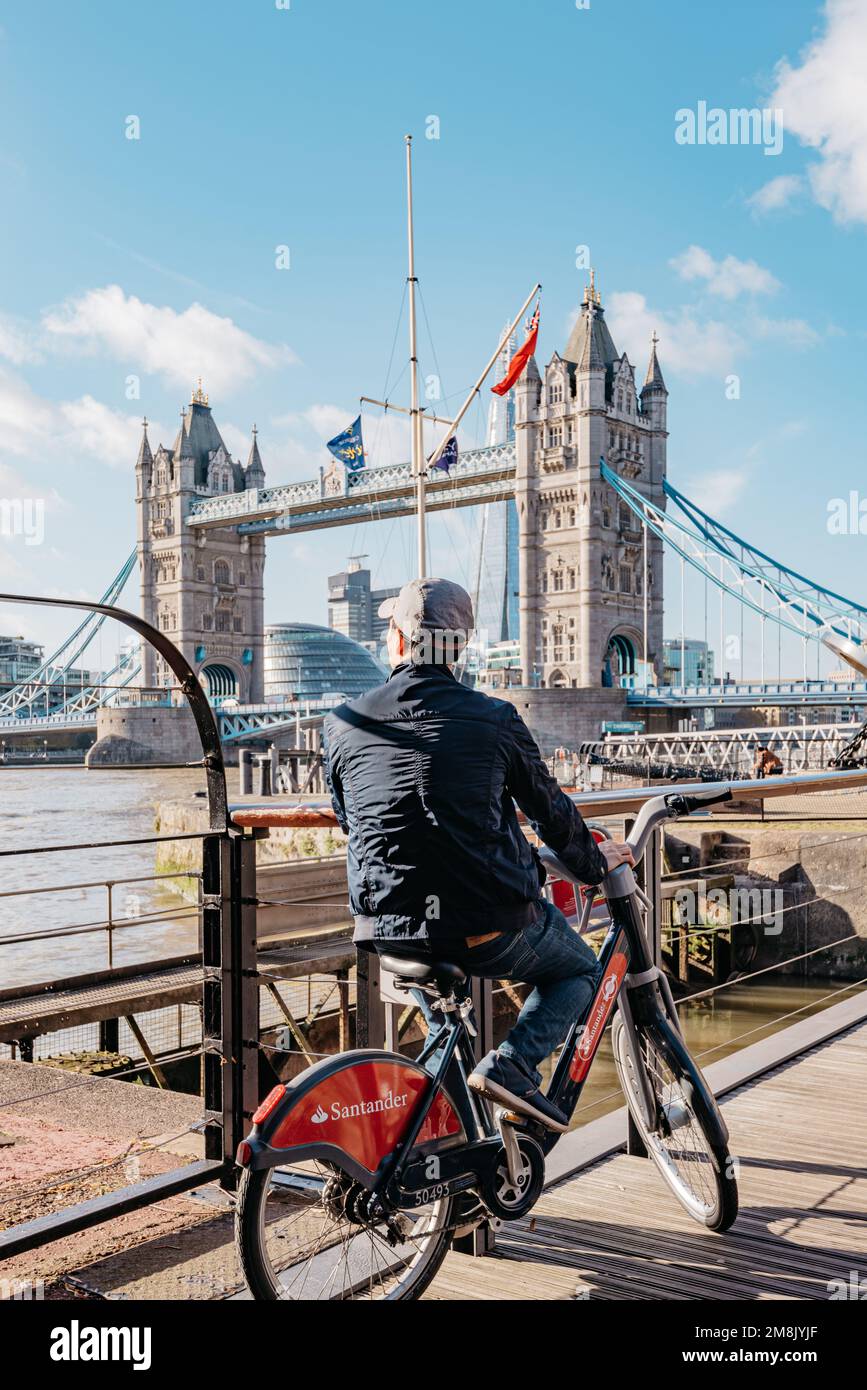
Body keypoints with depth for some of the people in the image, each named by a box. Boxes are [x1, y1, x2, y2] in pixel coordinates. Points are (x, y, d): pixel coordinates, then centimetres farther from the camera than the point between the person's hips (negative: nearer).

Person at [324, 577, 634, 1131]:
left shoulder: (343, 724, 0)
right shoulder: (494, 718, -6)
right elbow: (550, 810, 5)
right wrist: (594, 864, 26)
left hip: (388, 929, 4)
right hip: (490, 926, -4)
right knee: (580, 970, 25)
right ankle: (512, 1063, 0)